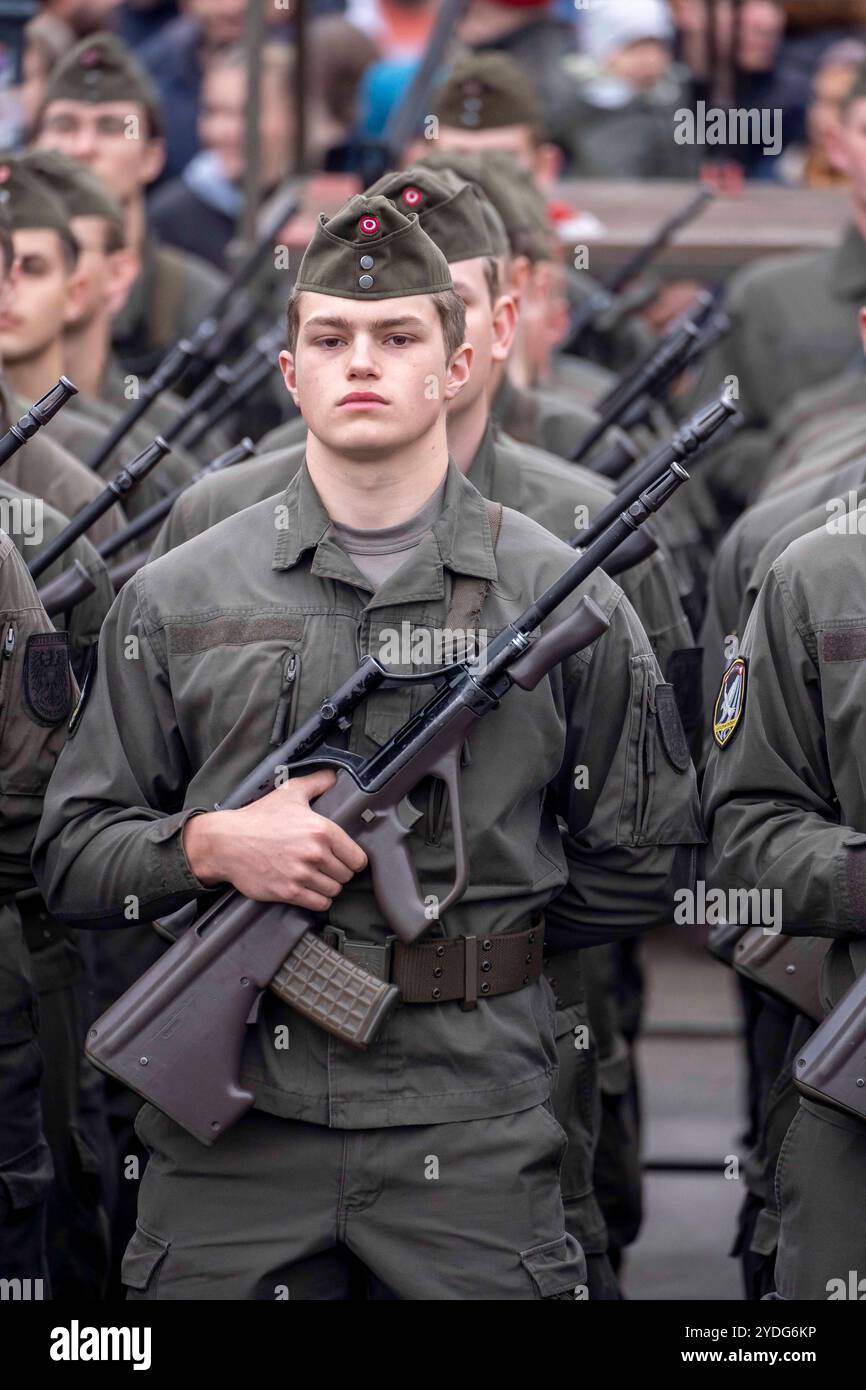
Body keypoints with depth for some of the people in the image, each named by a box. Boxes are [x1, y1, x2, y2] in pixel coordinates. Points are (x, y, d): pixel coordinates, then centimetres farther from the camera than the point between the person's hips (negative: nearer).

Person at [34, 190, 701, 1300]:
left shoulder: (563, 597, 4)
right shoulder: (176, 599, 5)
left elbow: (639, 862, 10)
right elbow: (70, 854, 7)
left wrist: (470, 936, 4)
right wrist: (213, 846, -11)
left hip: (473, 1136, 0)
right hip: (232, 1138, 1)